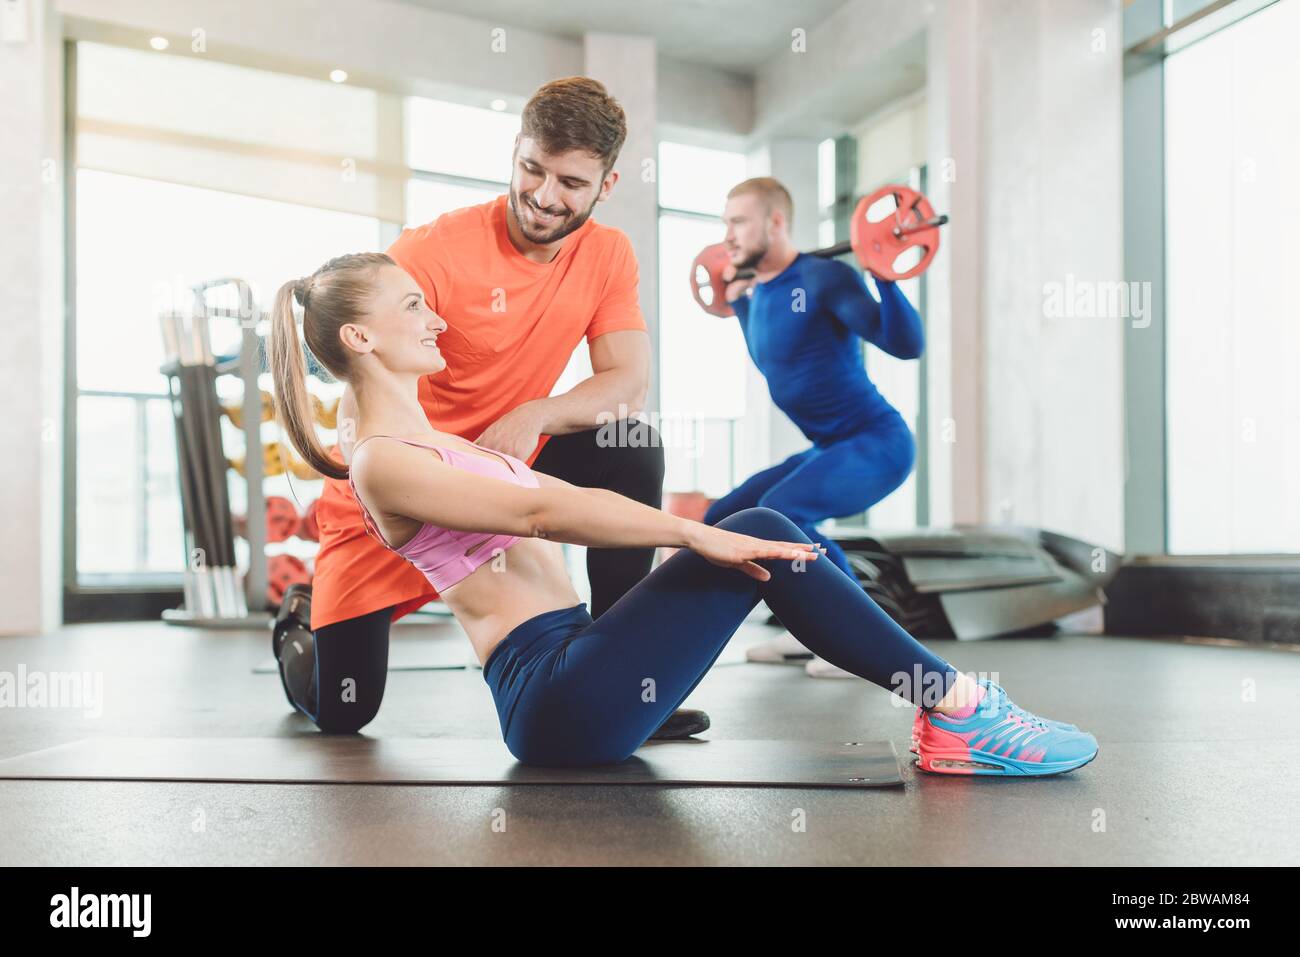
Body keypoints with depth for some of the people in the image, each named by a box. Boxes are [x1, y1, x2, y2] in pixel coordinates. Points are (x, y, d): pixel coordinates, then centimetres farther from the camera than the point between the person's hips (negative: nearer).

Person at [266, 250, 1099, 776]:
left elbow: (569, 503, 20)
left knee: (763, 531, -2)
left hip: (574, 685, 9)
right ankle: (960, 708, -10)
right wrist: (698, 532, -23)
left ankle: (950, 712, -4)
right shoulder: (383, 463, -8)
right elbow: (539, 513, -20)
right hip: (555, 700, -9)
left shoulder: (436, 445, 22)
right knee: (759, 538, -18)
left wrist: (690, 519, 14)